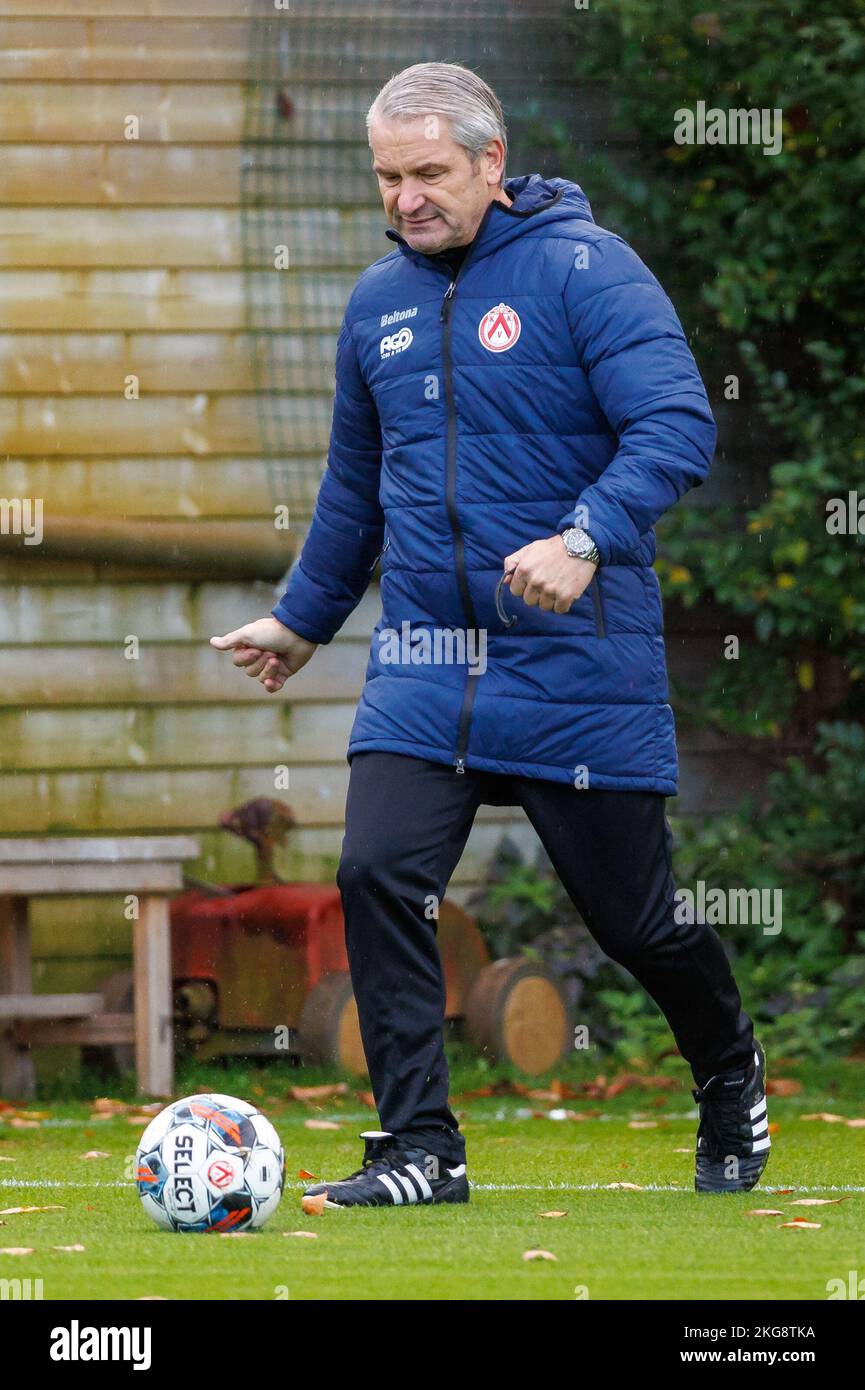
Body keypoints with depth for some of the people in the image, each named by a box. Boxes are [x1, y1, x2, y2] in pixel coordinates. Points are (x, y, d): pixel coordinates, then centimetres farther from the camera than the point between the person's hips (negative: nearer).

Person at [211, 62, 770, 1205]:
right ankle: (420, 1149, -7)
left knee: (633, 914, 5)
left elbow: (677, 425, -18)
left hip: (580, 663, -5)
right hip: (423, 662, 5)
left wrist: (588, 540, -33)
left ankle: (731, 1080, 34)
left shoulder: (583, 269, -9)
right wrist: (302, 618, 30)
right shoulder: (379, 300, 10)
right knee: (377, 876, -14)